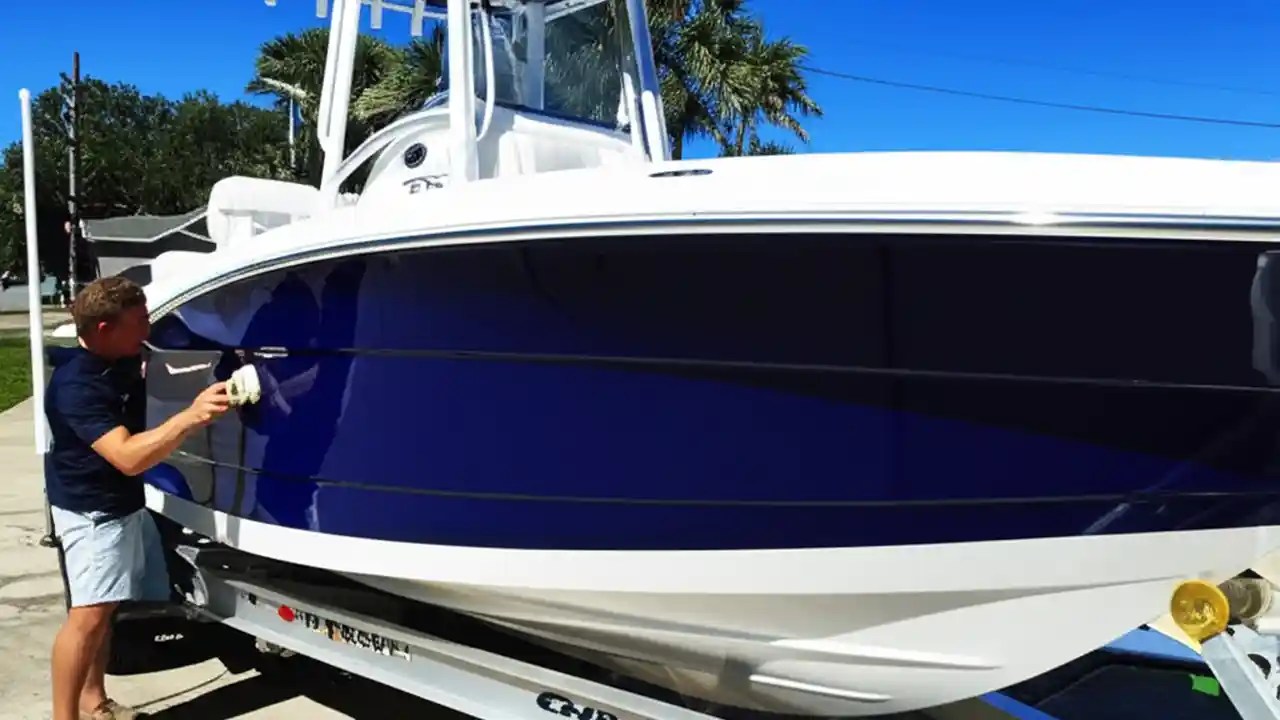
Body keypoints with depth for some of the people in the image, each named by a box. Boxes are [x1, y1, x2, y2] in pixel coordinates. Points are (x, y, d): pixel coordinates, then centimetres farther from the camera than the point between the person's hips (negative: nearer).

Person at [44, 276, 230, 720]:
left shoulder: (126, 356, -2)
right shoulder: (76, 385, -28)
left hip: (126, 502, 9)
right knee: (89, 614, -15)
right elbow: (128, 457, -37)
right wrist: (191, 416, -45)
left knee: (105, 607, 16)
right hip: (91, 510, -9)